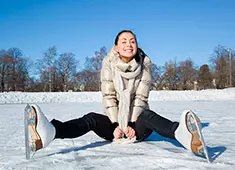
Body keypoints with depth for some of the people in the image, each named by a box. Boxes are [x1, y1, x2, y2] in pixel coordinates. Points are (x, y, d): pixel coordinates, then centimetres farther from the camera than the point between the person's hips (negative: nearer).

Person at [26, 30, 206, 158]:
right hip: (114, 120, 1)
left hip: (137, 123, -1)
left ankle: (182, 133, -67)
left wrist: (131, 125, -22)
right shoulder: (109, 63, -6)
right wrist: (116, 125, -21)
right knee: (91, 118, -27)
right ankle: (48, 133, -57)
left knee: (149, 116, -33)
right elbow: (108, 97, -11)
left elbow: (140, 98, -12)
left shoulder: (144, 64, -6)